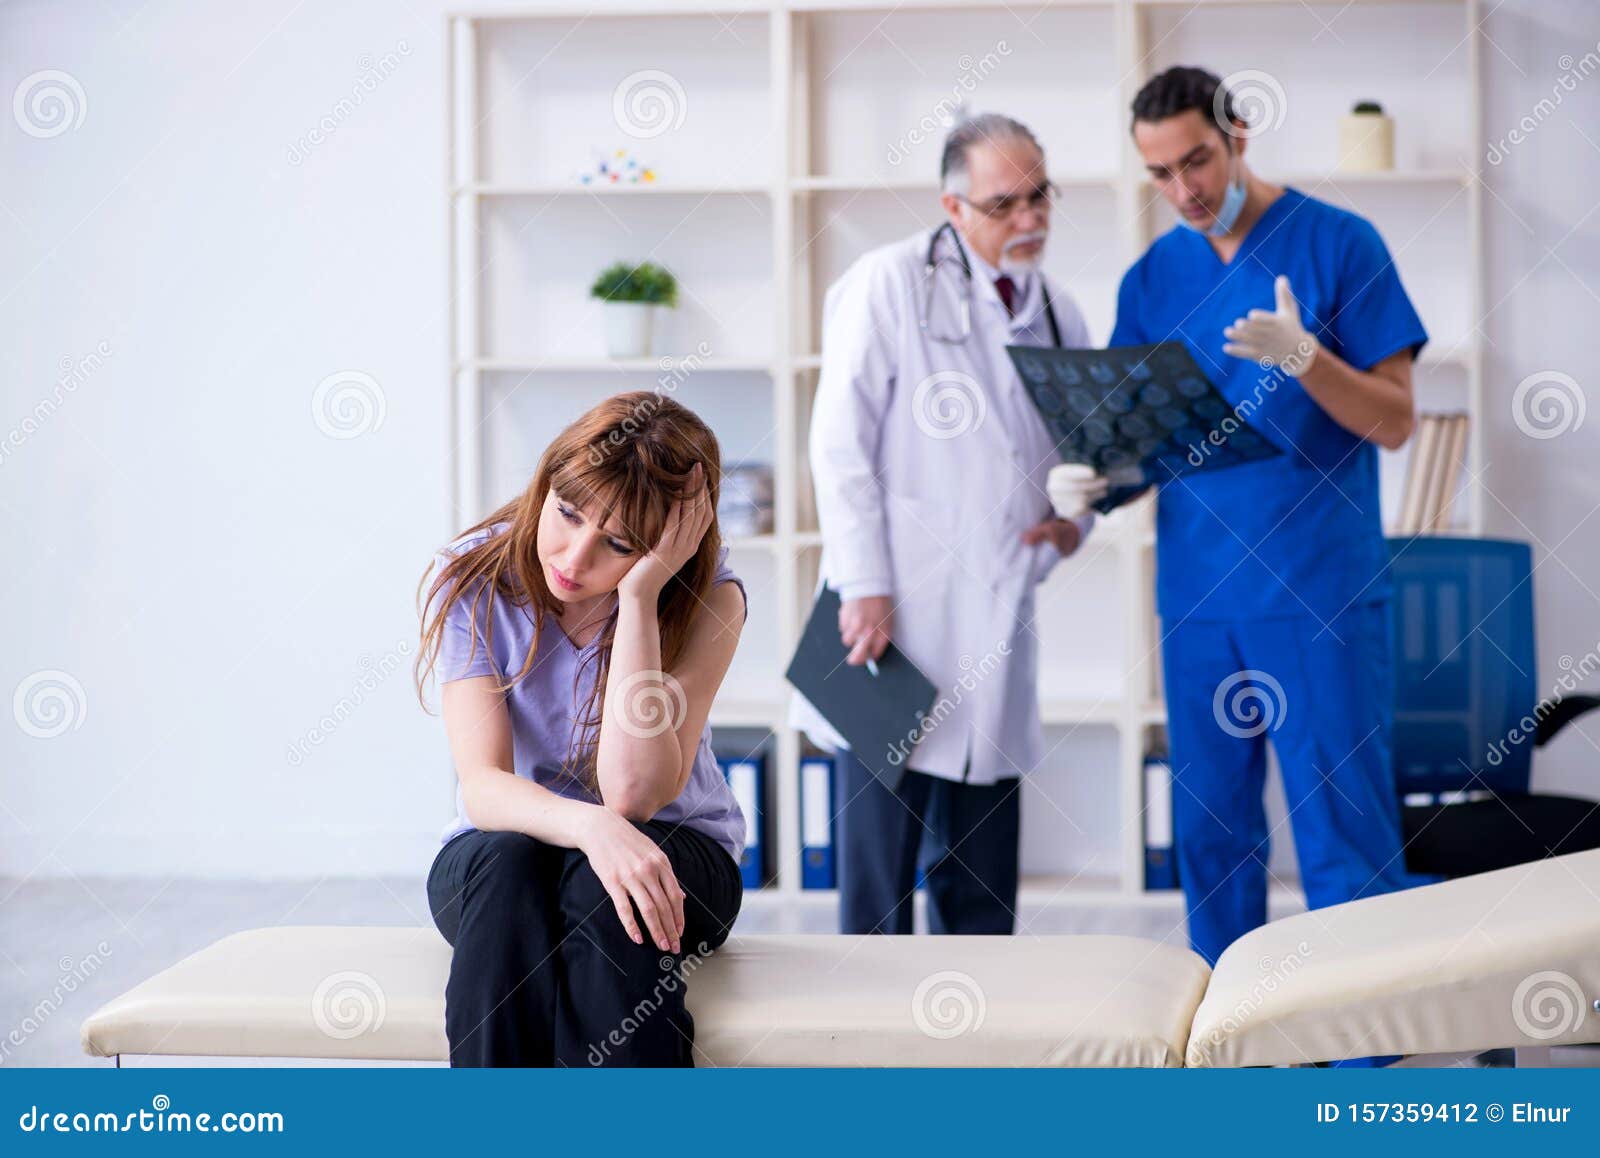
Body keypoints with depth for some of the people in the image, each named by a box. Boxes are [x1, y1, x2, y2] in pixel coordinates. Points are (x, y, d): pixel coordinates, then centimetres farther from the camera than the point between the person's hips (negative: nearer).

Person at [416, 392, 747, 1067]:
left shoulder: (707, 600, -15)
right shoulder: (472, 580, -11)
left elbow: (633, 793, -26)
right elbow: (484, 784, -21)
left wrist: (640, 595, -31)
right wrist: (588, 825, -43)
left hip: (673, 847, -1)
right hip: (499, 851, 1)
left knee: (598, 886, -35)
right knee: (506, 864, -34)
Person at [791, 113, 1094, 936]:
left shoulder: (1061, 318, 16)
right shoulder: (890, 283, -2)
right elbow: (840, 444, -7)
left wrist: (1074, 520, 3)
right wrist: (865, 588, -14)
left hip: (996, 618, 6)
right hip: (896, 615, -6)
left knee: (982, 885, 9)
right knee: (879, 868, -3)